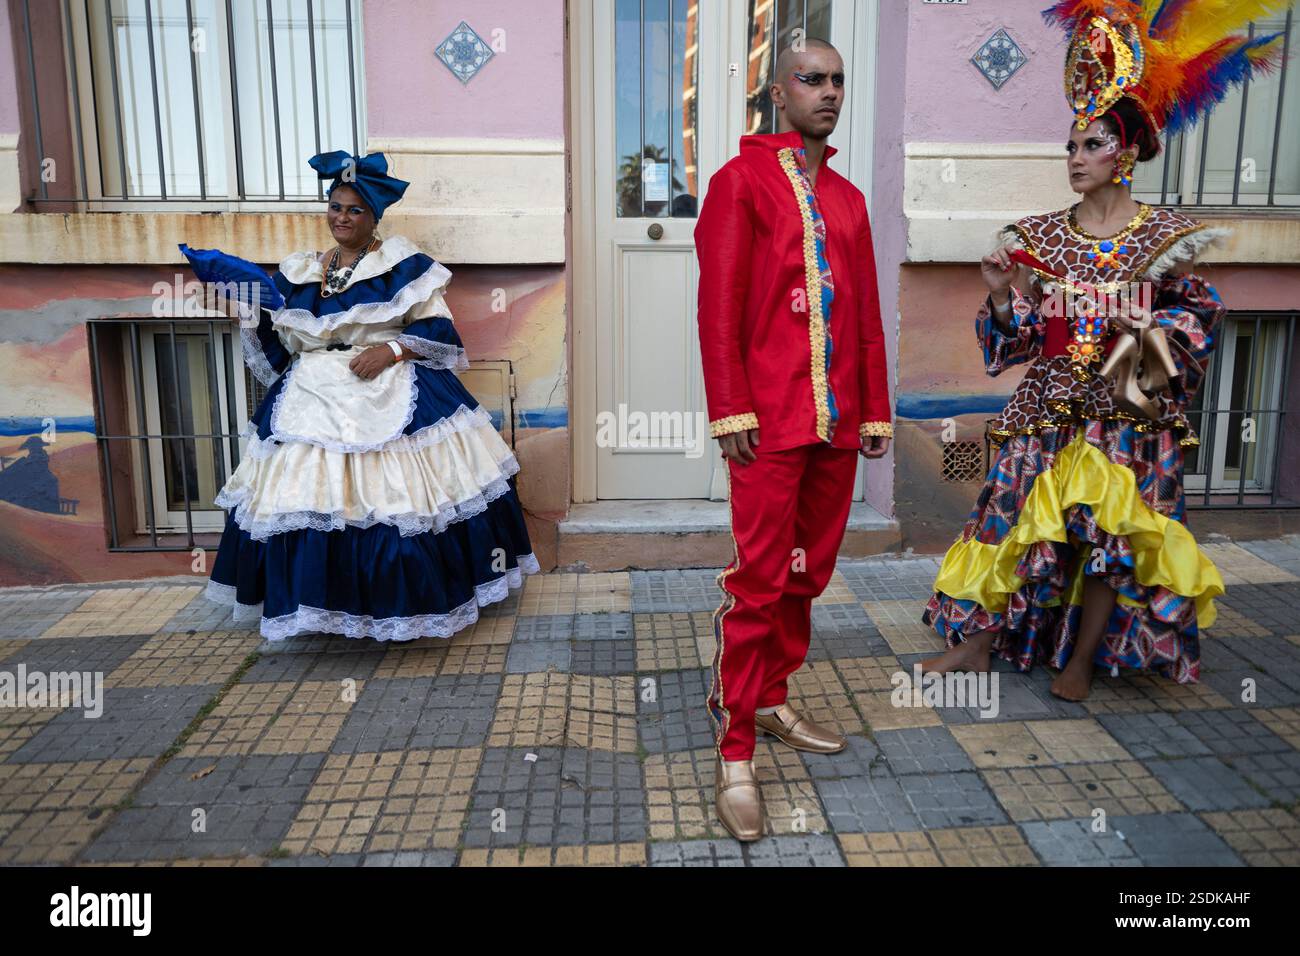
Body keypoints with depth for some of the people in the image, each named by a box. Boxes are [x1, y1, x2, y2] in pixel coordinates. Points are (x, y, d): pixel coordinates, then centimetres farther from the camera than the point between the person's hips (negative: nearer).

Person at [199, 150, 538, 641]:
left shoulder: (402, 263, 2)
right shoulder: (299, 272, 15)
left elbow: (439, 327, -3)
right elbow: (278, 347, 15)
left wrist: (391, 349, -15)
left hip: (394, 396, -4)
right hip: (314, 399, 4)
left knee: (400, 493, -10)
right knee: (310, 495, -2)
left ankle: (410, 602, 5)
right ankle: (328, 606, 13)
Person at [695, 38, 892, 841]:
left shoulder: (849, 199, 17)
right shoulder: (741, 181, 1)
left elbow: (867, 314, 16)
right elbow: (719, 305, -6)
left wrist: (876, 410, 12)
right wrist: (731, 410, -13)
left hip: (838, 421, 6)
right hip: (771, 421, -6)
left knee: (809, 573, 12)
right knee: (759, 581, -4)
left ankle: (773, 699, 30)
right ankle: (737, 752, 6)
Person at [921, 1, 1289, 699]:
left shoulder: (1166, 236, -1)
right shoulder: (1042, 236, 5)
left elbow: (1199, 315, 3)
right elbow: (1018, 336, 6)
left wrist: (1149, 328, -15)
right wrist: (1003, 295, -13)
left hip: (1128, 410, -2)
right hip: (1049, 404, 2)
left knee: (1113, 532, 1)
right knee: (1012, 517, 1)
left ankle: (1083, 657, 18)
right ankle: (978, 641, 14)